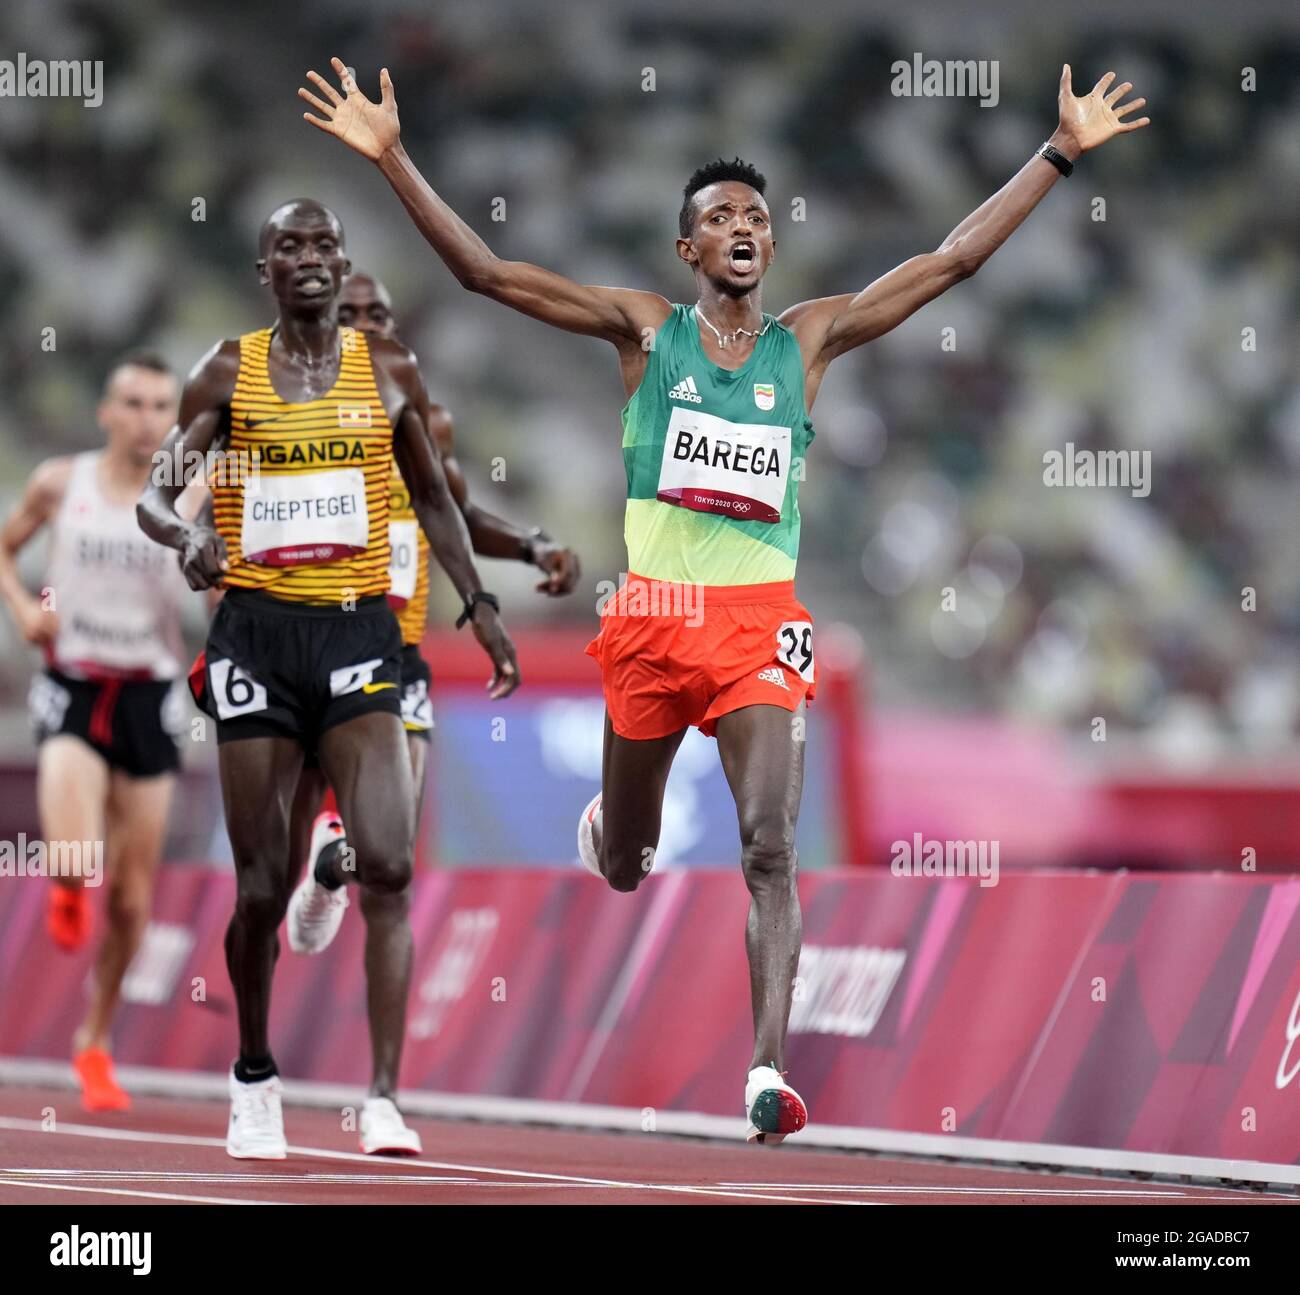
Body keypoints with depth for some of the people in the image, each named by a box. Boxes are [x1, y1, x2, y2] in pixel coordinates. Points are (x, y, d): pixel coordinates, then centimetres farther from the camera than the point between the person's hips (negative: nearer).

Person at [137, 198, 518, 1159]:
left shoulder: (388, 370, 8)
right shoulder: (229, 373, 3)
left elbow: (432, 495, 19)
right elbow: (153, 491, -1)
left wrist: (478, 602, 9)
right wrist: (186, 535, -23)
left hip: (359, 629, 1)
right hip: (256, 630, -1)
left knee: (387, 861, -15)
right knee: (263, 887, 4)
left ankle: (385, 1096, -15)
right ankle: (256, 1079, 25)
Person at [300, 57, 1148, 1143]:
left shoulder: (809, 339, 8)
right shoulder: (645, 329, 4)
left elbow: (953, 260, 8)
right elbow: (485, 272, -1)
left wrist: (1062, 153, 5)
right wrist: (392, 159, -9)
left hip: (763, 622, 0)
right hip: (656, 611, 0)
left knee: (770, 849, -17)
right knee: (625, 868, 15)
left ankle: (769, 1072, -23)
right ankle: (608, 824, 55)